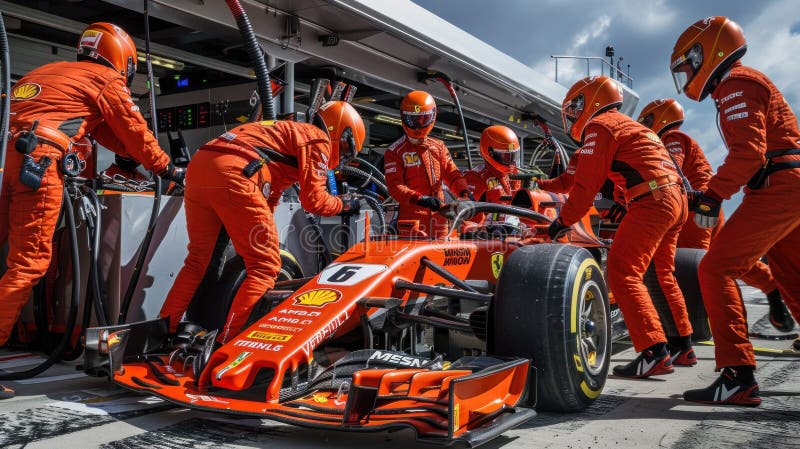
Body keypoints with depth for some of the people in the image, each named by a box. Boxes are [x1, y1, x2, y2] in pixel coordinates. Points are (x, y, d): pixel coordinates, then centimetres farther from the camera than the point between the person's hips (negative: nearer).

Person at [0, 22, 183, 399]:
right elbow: (135, 132, 11)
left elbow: (103, 131, 33)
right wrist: (168, 169, 23)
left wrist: (137, 158, 36)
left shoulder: (49, 71, 32)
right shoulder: (107, 80, 9)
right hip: (35, 161, -8)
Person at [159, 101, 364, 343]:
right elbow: (313, 200, 0)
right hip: (232, 175, -9)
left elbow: (269, 197, 39)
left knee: (198, 259, 22)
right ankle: (225, 344, -5)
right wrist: (344, 205, 19)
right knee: (265, 267, 0)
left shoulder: (292, 132, 36)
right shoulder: (319, 140, 9)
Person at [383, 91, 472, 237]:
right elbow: (394, 186, -10)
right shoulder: (395, 152, 0)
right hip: (412, 219, -5)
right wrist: (420, 199, -26)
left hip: (438, 216, 5)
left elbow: (452, 174, 11)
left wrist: (464, 192, -10)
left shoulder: (439, 147, 16)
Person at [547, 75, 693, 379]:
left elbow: (586, 185, -8)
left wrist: (562, 222, 1)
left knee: (622, 272, -15)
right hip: (677, 199, 11)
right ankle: (683, 344, 32)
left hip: (653, 202, -11)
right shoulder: (625, 124, 28)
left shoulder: (599, 126, -3)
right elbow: (584, 179, 31)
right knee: (663, 274, 22)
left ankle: (654, 353, -22)